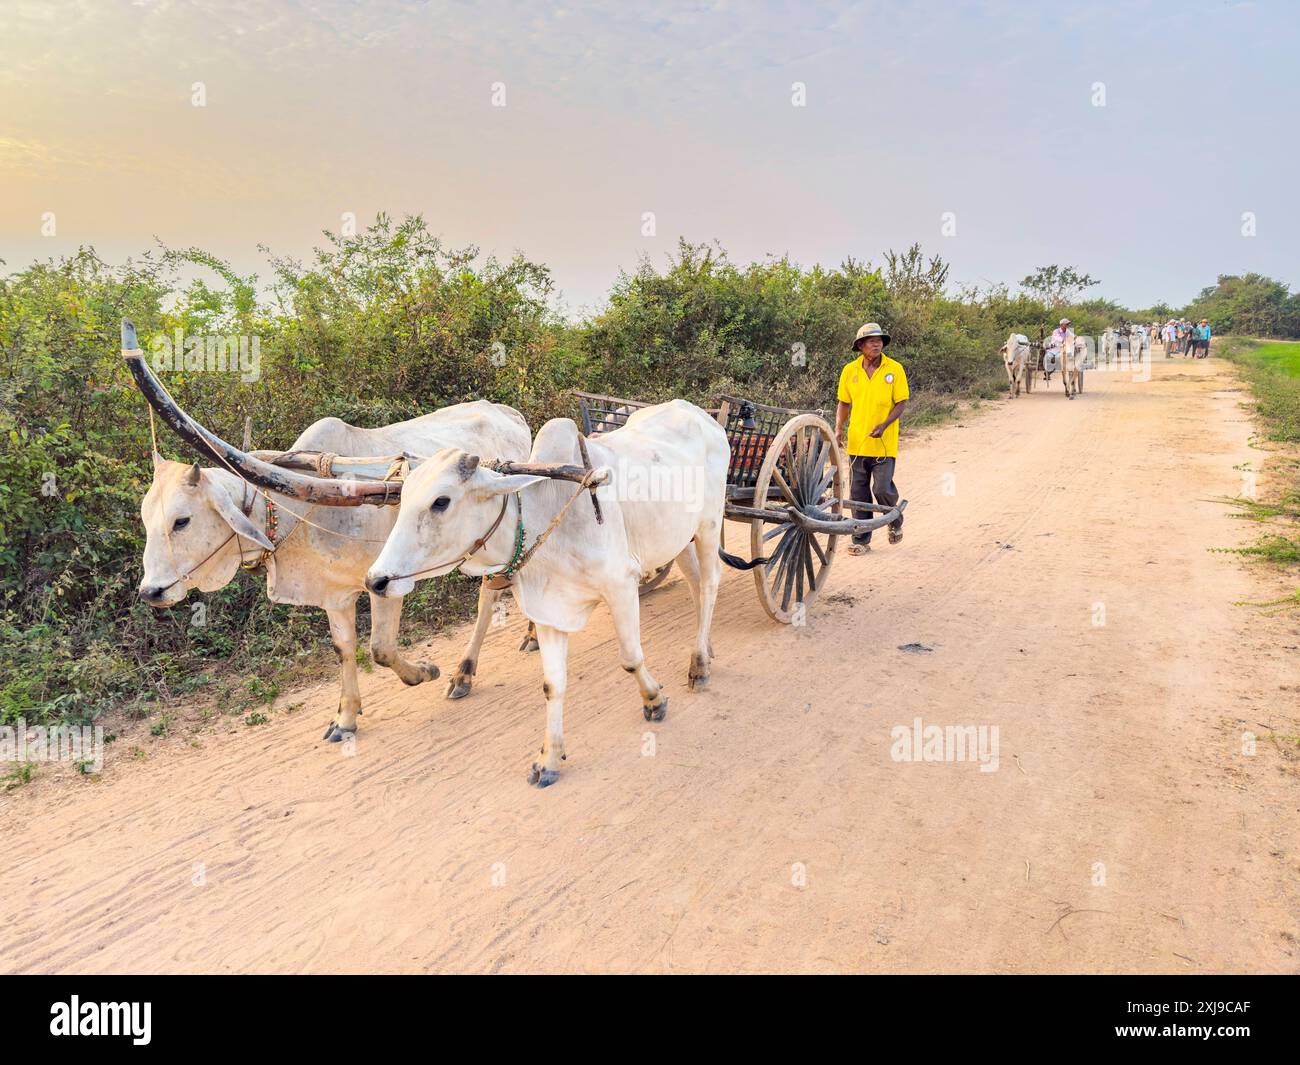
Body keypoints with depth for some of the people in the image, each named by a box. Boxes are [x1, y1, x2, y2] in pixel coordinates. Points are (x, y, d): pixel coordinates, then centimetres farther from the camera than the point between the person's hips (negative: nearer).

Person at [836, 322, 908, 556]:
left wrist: (884, 425, -18)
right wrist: (839, 428, -3)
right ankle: (861, 540, 17)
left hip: (884, 443, -3)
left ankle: (895, 521, 25)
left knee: (882, 488, -7)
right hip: (857, 442, 3)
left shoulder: (895, 369, -4)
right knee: (858, 493, 6)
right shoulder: (850, 370, 3)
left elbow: (901, 403, -3)